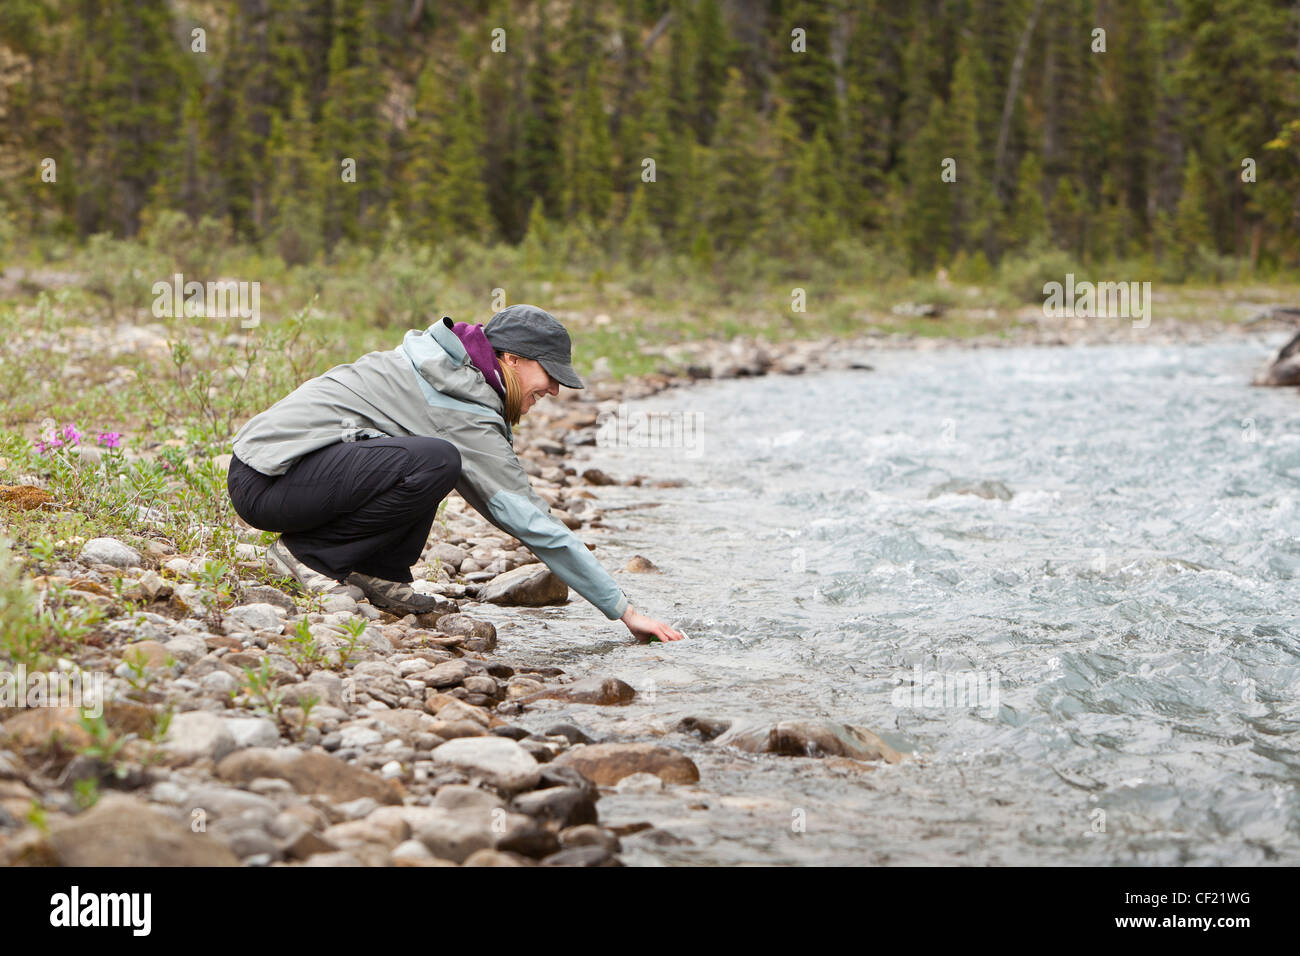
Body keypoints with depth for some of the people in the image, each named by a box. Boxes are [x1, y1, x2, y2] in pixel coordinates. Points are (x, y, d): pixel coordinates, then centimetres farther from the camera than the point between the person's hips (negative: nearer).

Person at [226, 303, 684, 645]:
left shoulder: (441, 367, 16)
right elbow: (533, 523, -13)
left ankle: (380, 572, 5)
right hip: (265, 481, -10)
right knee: (435, 461, -26)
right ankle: (309, 555, -11)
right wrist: (625, 611, -10)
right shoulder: (464, 412, -12)